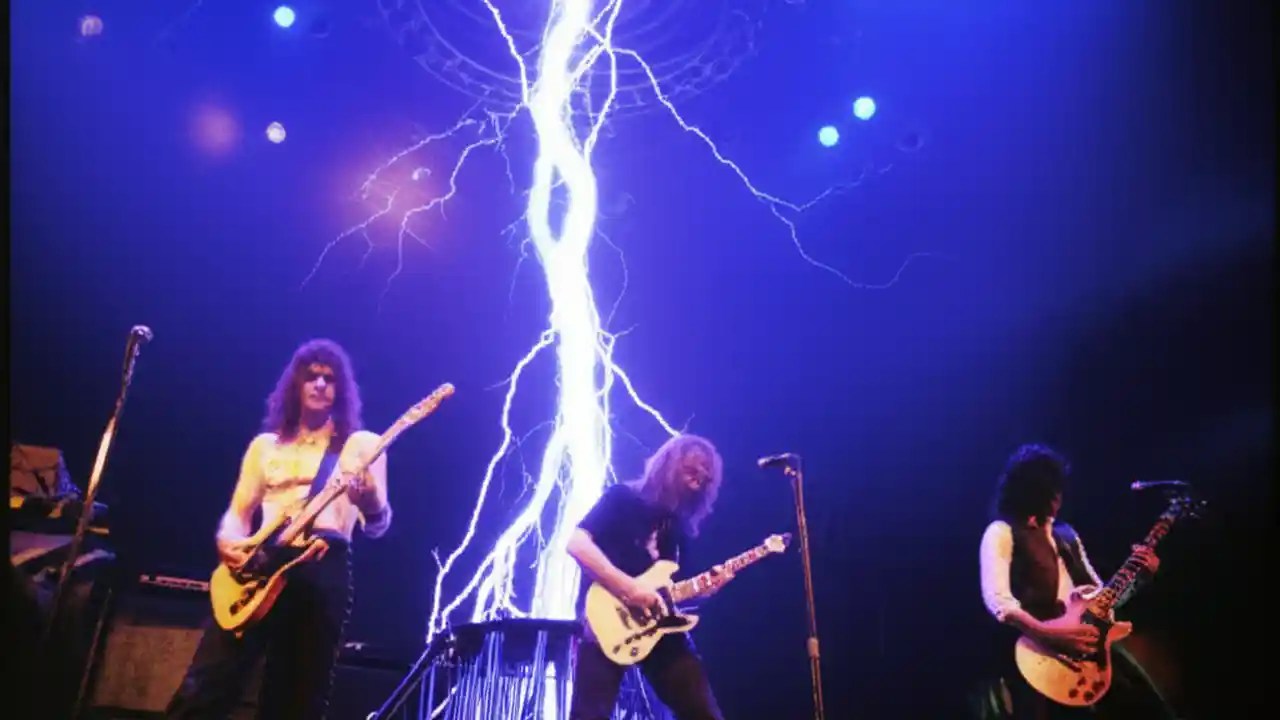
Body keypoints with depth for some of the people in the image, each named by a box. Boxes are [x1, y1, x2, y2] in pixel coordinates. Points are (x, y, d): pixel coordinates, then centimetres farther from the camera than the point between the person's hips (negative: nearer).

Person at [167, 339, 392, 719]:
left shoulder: (360, 444, 11)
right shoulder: (266, 444, 21)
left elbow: (377, 526, 2)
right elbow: (238, 511, 19)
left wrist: (368, 498, -22)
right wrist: (228, 541, -6)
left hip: (325, 569, -2)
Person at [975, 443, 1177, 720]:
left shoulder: (1066, 534, 23)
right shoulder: (1003, 533, -2)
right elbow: (997, 600, -16)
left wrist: (1139, 576, 8)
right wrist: (1048, 633, -28)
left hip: (1086, 644, 7)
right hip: (1039, 651, -7)